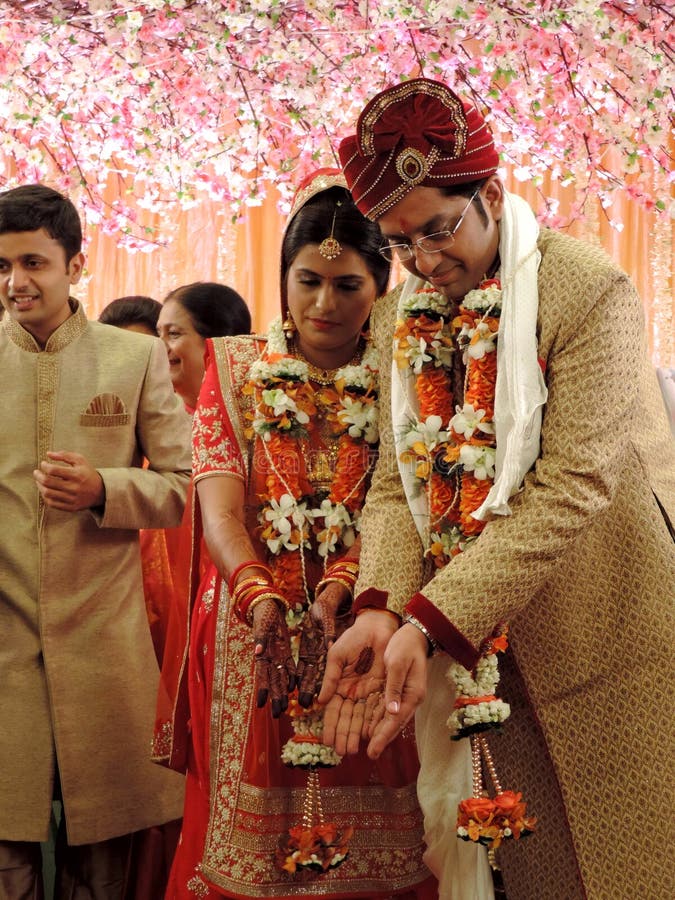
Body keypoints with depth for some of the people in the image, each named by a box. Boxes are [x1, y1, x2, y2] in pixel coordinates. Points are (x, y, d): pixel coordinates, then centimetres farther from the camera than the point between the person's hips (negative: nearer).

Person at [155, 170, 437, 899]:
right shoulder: (235, 369, 7)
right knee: (246, 840, 2)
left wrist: (335, 592, -26)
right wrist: (262, 599, -23)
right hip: (251, 644, 1)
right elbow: (219, 508, -5)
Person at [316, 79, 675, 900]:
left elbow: (573, 487, -22)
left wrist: (432, 624, -27)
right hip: (494, 650, 5)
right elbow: (396, 480, 2)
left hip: (609, 643, -5)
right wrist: (380, 609, -18)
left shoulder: (590, 293, -14)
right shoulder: (400, 318, 6)